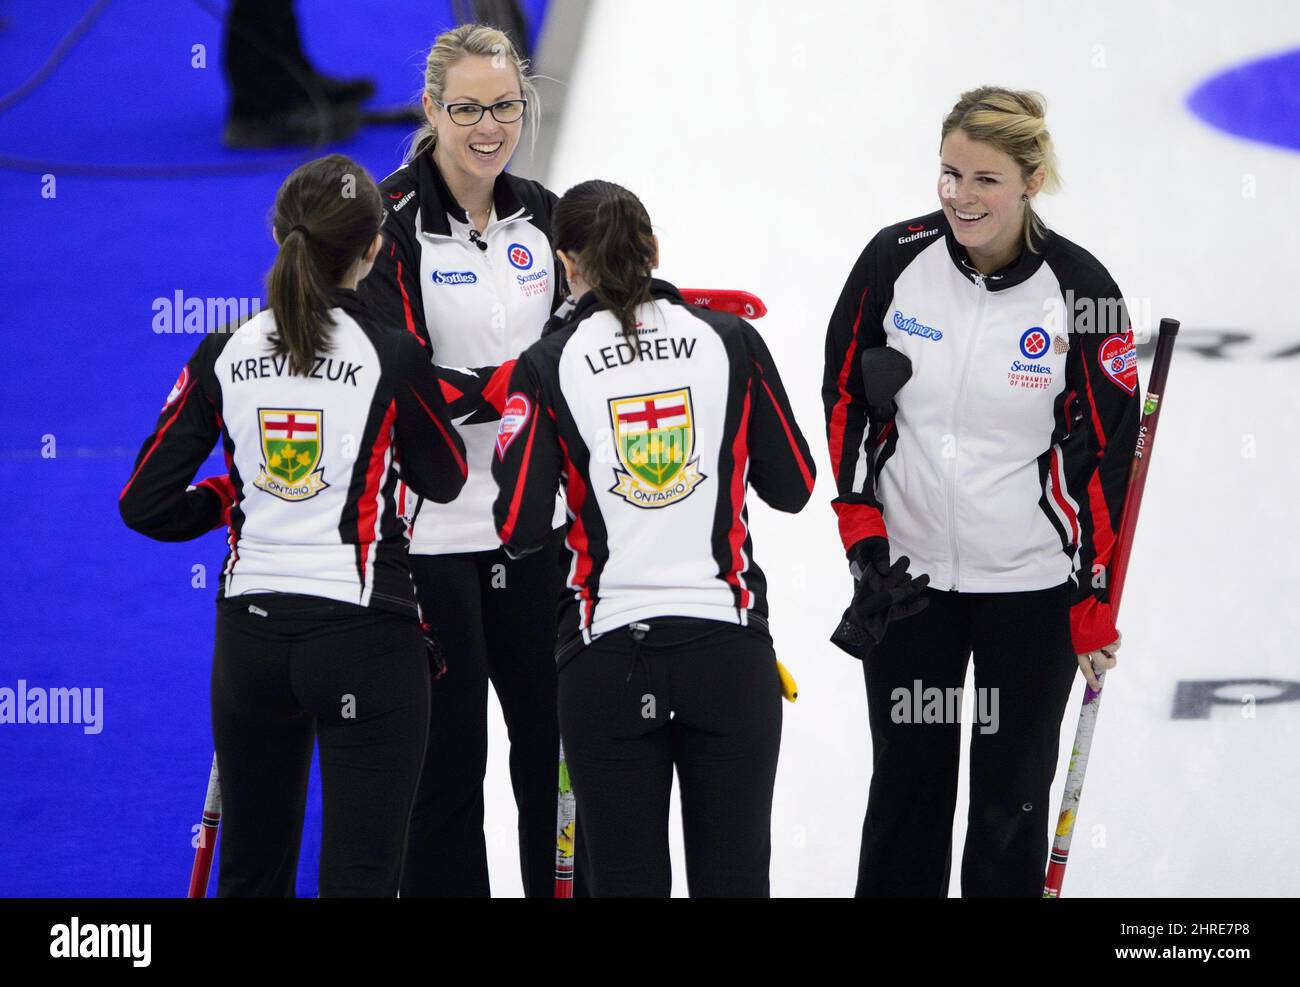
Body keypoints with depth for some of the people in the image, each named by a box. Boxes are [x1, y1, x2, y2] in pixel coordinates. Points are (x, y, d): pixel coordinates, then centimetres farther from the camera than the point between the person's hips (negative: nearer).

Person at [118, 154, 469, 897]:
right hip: (365, 637, -4)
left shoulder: (226, 355, -1)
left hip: (250, 633, 4)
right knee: (360, 873, -2)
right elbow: (445, 481, 6)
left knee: (254, 871, 17)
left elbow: (146, 504, 0)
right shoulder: (392, 357, -10)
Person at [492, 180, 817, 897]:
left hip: (609, 653, -1)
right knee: (732, 874, 7)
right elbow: (793, 487, 6)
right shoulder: (732, 340, 1)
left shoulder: (547, 366, -4)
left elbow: (521, 530, -6)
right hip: (728, 648, 1)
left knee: (626, 876, 6)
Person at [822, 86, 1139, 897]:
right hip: (907, 571, 2)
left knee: (1012, 797, 5)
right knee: (906, 782, 10)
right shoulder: (895, 260, -7)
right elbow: (848, 398, 4)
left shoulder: (1078, 289, -12)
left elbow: (1106, 450, -6)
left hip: (1031, 585, -2)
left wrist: (1096, 604, -4)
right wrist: (864, 538, -4)